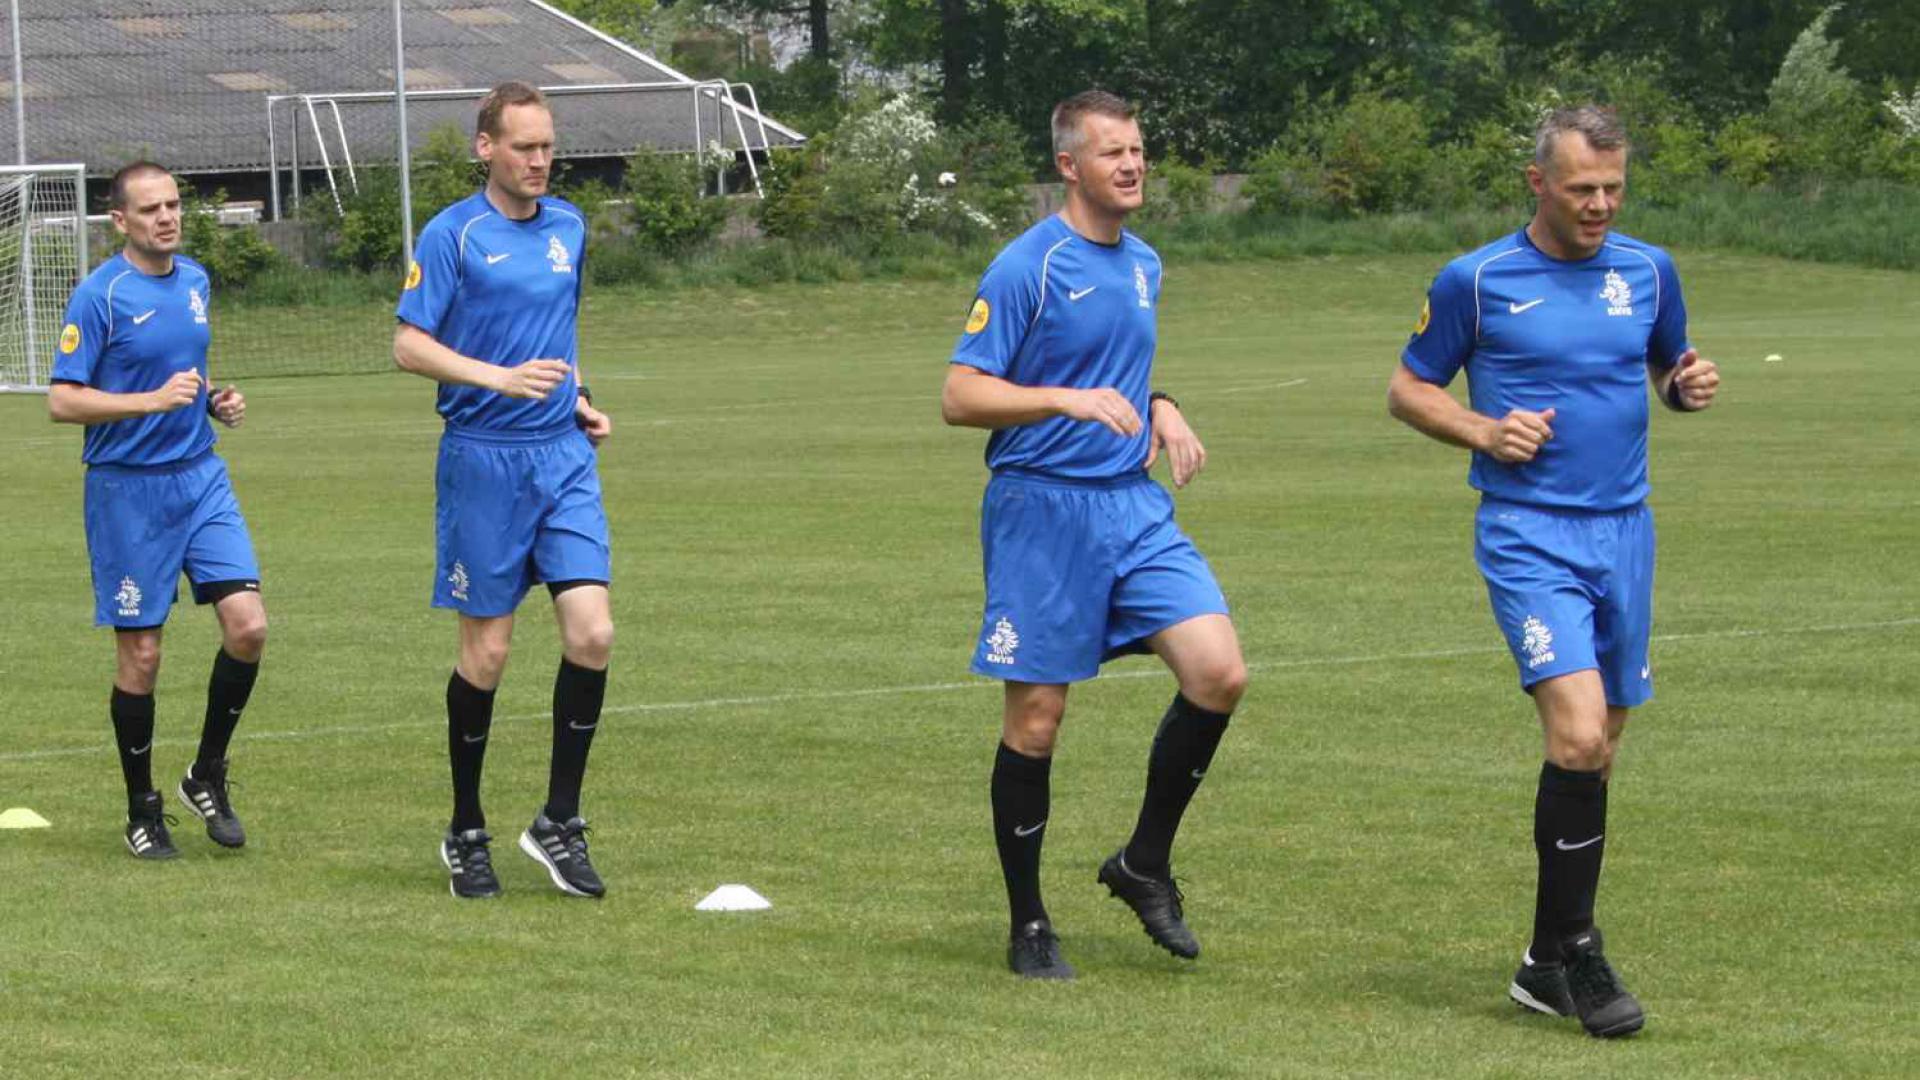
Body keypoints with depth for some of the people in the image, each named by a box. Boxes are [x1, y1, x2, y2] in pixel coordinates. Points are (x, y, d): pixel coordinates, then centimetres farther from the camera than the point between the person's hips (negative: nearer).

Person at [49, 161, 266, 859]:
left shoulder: (195, 280, 9)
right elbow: (62, 401, -14)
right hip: (128, 490, -5)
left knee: (247, 624, -8)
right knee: (140, 655, 1)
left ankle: (207, 777, 10)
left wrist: (215, 403, 5)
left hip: (201, 477, 5)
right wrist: (154, 400, -23)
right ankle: (143, 809, 16)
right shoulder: (101, 295, -11)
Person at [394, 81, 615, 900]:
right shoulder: (453, 235, -6)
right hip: (483, 459, -4)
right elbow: (408, 345, -11)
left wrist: (578, 399, 11)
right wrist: (500, 378, -23)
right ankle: (466, 834, 16)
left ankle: (559, 822, 3)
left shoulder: (569, 228, 12)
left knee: (591, 631, -9)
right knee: (486, 651, 0)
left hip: (563, 457, 4)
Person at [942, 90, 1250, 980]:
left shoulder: (1143, 265, 13)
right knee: (1035, 720, -1)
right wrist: (1069, 401, -24)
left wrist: (1159, 410, 8)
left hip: (1136, 506, 6)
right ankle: (1028, 927, 13)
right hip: (1042, 511, -6)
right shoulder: (1027, 267, -10)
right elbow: (960, 396, -13)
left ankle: (1144, 865, 10)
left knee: (1219, 674, -9)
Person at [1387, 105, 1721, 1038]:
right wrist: (1482, 430, -12)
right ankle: (1575, 949, -7)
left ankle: (1550, 963, 20)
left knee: (1595, 750, 8)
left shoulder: (1648, 272, 7)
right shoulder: (1478, 281, -3)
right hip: (1529, 533, -5)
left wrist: (1689, 386, -2)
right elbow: (1407, 388, 6)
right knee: (1579, 734, -20)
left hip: (1625, 531, 5)